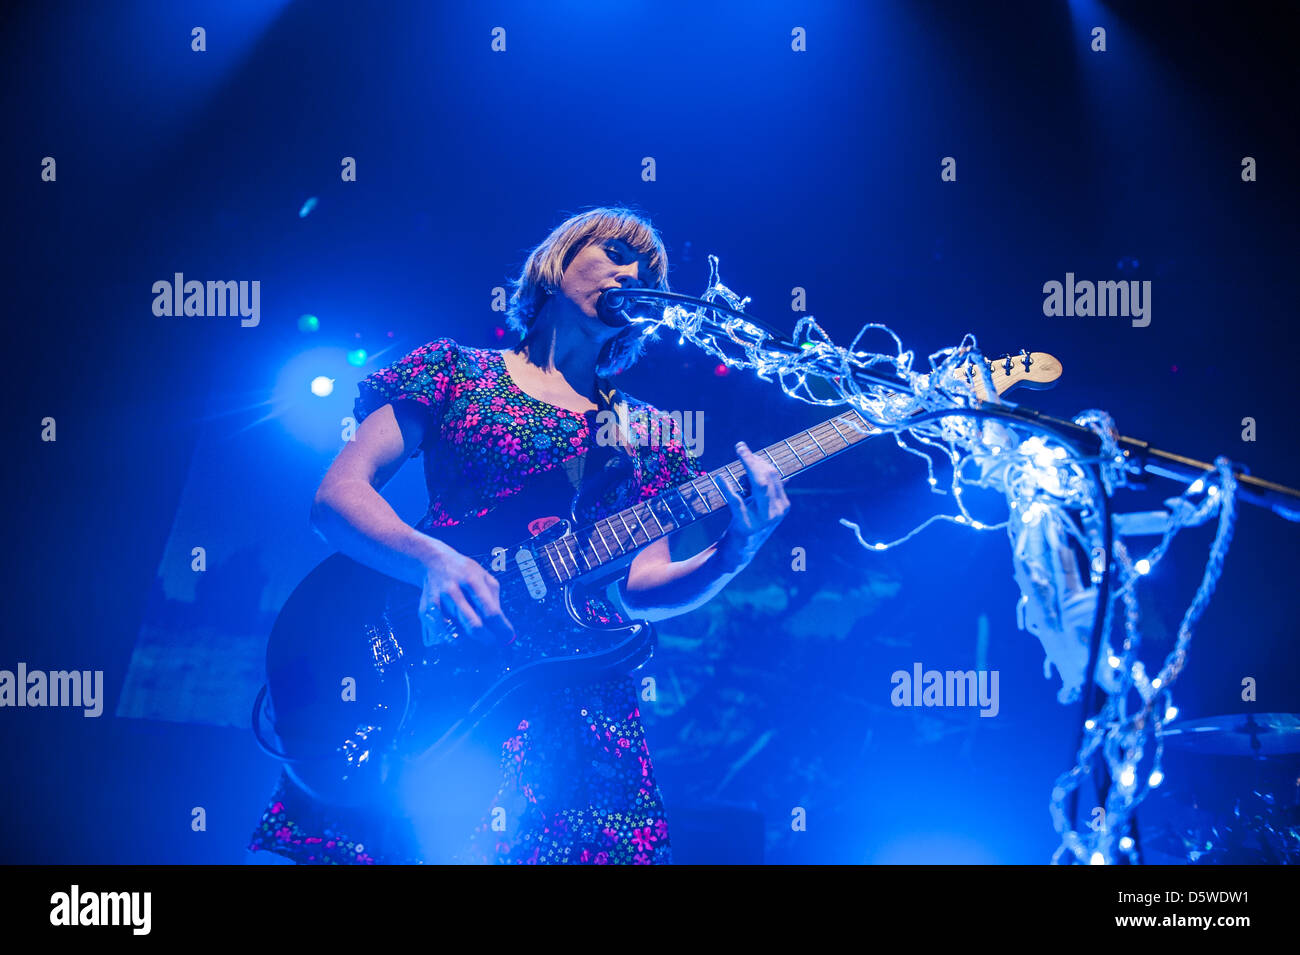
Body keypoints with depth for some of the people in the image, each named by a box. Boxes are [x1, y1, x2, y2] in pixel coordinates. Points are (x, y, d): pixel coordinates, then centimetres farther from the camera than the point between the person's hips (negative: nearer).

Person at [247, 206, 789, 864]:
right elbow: (338, 496, 2)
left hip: (568, 687, 2)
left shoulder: (644, 433, 19)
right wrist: (434, 561, -17)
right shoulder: (455, 370, 12)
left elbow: (640, 589, 9)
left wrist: (731, 556, -11)